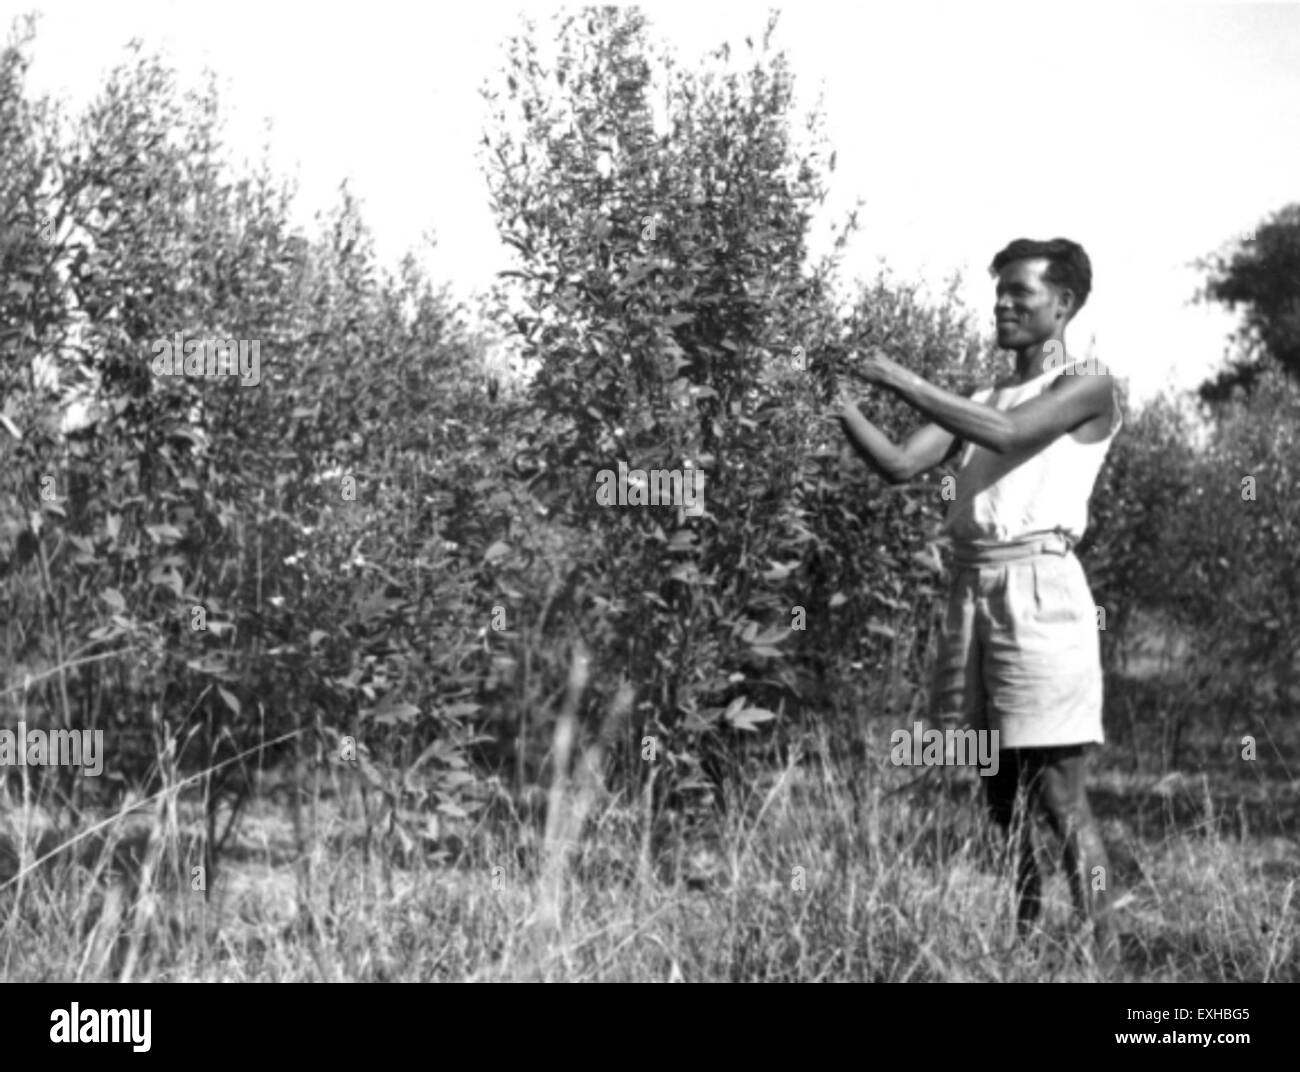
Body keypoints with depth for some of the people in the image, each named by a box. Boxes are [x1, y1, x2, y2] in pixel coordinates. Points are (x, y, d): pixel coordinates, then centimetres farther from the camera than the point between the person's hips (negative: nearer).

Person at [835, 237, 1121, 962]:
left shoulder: (1088, 388, 3)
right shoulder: (981, 402, 21)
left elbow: (1007, 433, -13)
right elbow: (900, 465, 11)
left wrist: (904, 382, -11)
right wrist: (840, 401, -1)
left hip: (1039, 587, -6)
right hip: (972, 590, 6)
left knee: (1058, 793, -10)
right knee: (999, 793, 8)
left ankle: (1104, 959, -9)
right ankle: (1019, 953, 13)